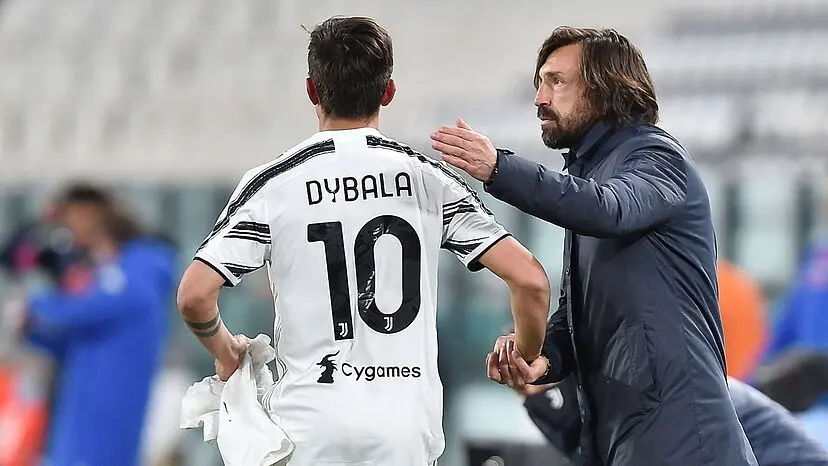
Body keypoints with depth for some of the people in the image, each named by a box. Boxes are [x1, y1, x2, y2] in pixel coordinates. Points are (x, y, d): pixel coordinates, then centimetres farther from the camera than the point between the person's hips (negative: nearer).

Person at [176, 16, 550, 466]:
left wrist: (224, 352, 12)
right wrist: (526, 362, 14)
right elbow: (530, 279, -4)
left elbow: (194, 295, -9)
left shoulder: (272, 184, -2)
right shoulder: (428, 178, 3)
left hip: (311, 421, -1)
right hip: (407, 420, 2)